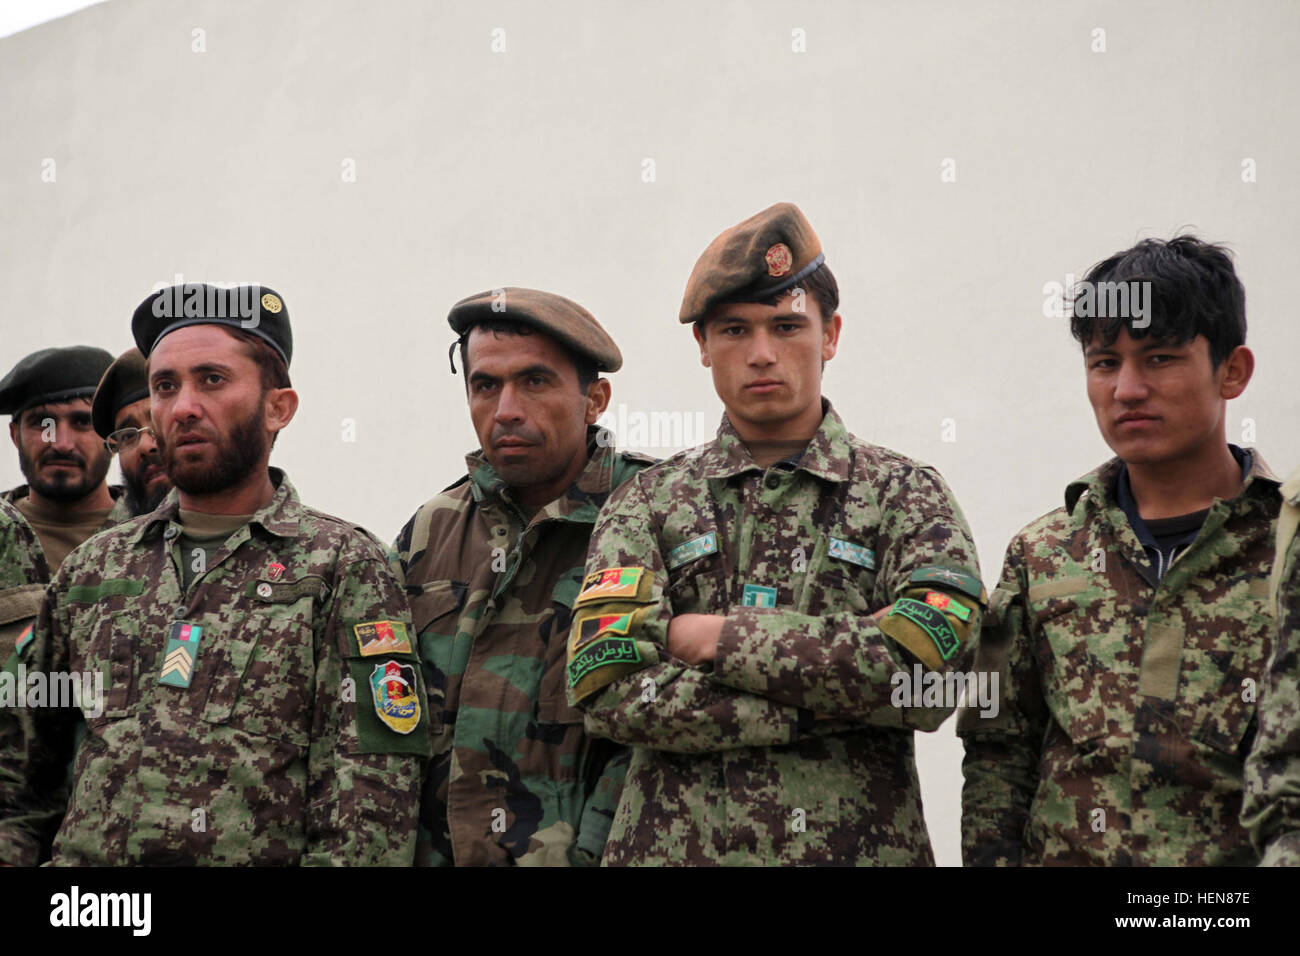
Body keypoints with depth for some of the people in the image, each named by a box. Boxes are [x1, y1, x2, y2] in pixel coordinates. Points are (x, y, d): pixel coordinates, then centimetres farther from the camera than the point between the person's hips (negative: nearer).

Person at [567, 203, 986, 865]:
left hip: (860, 844, 0)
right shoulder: (647, 504, 4)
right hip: (672, 845, 0)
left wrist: (713, 636, -14)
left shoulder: (904, 496, 2)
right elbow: (607, 689, -11)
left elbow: (928, 669, -16)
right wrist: (827, 704, -16)